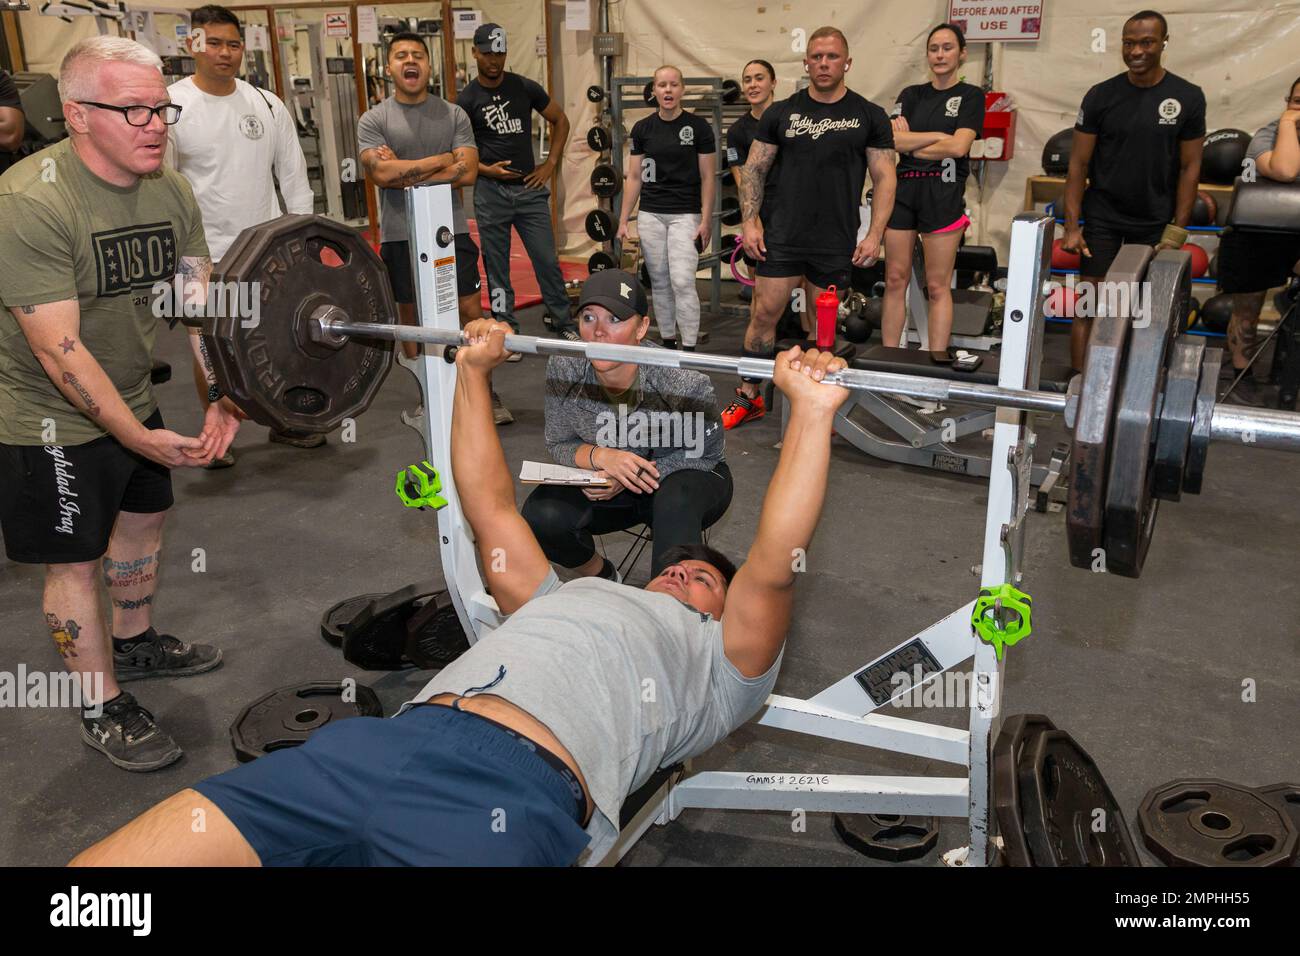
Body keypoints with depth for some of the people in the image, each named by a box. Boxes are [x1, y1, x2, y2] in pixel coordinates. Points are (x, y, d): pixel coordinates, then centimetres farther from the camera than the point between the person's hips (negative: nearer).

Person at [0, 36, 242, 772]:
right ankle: (104, 710, 18)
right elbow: (60, 350, -29)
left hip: (131, 396, 8)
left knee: (143, 518, 21)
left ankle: (135, 644, 44)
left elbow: (200, 302, -2)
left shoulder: (172, 191, -4)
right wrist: (139, 438, -32)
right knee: (76, 559, 3)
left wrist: (221, 395, -14)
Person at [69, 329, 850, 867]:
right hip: (378, 742, 6)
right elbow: (492, 512, 39)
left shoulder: (717, 661, 23)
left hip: (516, 788, -6)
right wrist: (474, 373, 39)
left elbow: (774, 569, 7)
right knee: (98, 863, -8)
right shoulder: (564, 600, 38)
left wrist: (811, 412, 3)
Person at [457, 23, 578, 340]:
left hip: (529, 187, 1)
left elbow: (560, 121, 12)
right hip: (491, 191, -1)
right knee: (497, 265, 5)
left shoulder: (525, 88, 2)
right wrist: (486, 170, -15)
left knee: (547, 260, 3)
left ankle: (562, 322, 18)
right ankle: (507, 329, 15)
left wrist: (550, 165, 3)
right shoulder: (467, 100, -2)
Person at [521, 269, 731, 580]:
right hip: (607, 483, 4)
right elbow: (560, 444, -6)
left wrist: (630, 476, -26)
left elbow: (704, 453, -14)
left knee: (677, 499, -38)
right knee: (540, 516, -22)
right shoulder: (563, 369, -19)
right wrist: (601, 456, -30)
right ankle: (603, 578, 7)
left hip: (680, 476, -3)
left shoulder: (686, 384, -30)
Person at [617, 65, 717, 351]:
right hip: (650, 215, 3)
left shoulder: (698, 126, -3)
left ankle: (689, 349, -5)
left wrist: (706, 220, -7)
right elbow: (634, 177, 8)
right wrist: (623, 220, 5)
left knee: (682, 282, -12)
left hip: (685, 214, -3)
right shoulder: (642, 128, 5)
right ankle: (667, 342, 20)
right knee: (659, 282, 7)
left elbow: (708, 177, -2)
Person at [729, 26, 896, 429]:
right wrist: (751, 221, -3)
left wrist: (875, 235, -8)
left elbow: (884, 178, 1)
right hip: (782, 237, 1)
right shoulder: (781, 113, 5)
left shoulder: (869, 116, 2)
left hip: (837, 244, -1)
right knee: (765, 314, 1)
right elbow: (754, 169, 7)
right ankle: (749, 397, 14)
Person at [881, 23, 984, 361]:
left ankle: (938, 360, 2)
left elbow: (958, 146, -10)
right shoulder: (911, 95, 14)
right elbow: (891, 139, -2)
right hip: (902, 190, 3)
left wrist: (910, 144, -1)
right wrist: (938, 136, -9)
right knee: (895, 280, 3)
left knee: (938, 286, -2)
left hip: (943, 194, -3)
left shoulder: (970, 96, 5)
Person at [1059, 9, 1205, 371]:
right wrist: (1072, 226, -7)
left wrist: (1177, 231, -5)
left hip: (1155, 221, 1)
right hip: (1103, 218, 0)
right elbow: (1079, 164, -2)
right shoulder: (1101, 96, -3)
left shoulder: (1187, 97, -2)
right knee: (1088, 304, -4)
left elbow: (1189, 168, 0)